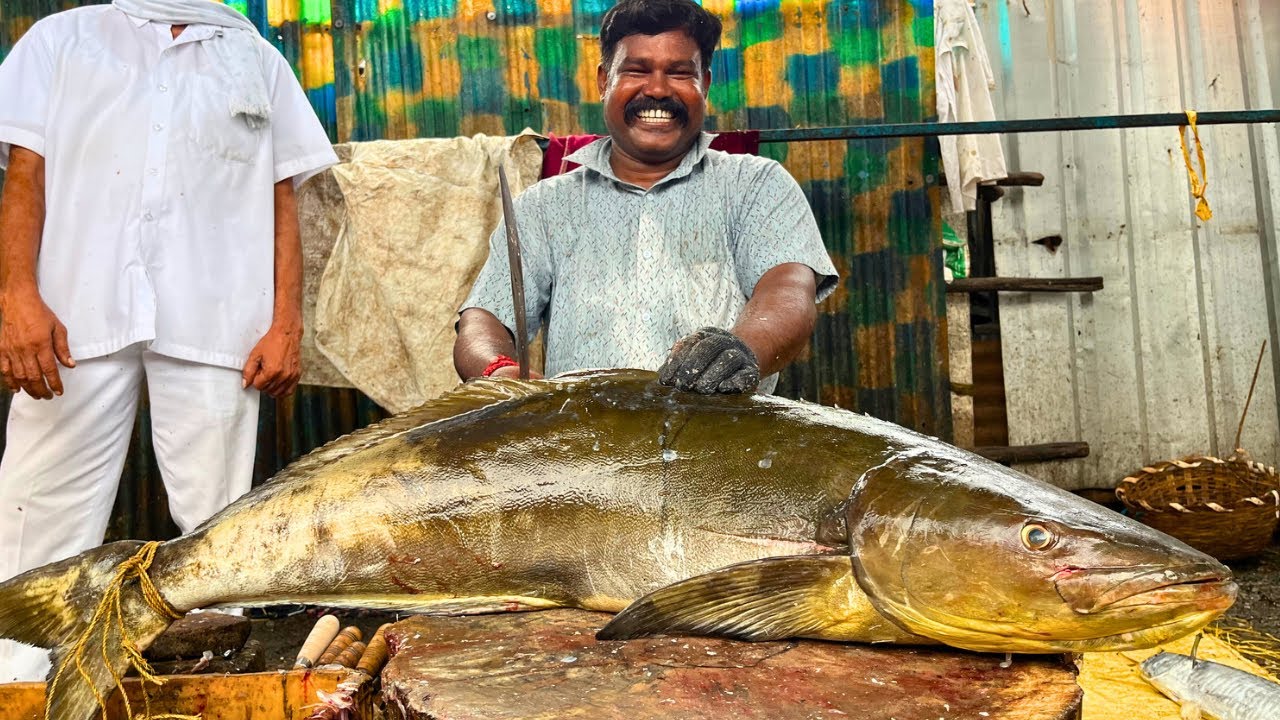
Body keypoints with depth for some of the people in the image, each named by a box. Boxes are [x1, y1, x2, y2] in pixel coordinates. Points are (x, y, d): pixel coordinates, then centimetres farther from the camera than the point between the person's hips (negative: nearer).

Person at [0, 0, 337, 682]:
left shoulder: (258, 61, 21)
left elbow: (282, 202, 14)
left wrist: (287, 323, 2)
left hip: (214, 324, 0)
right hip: (76, 314, 0)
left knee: (217, 524, -1)